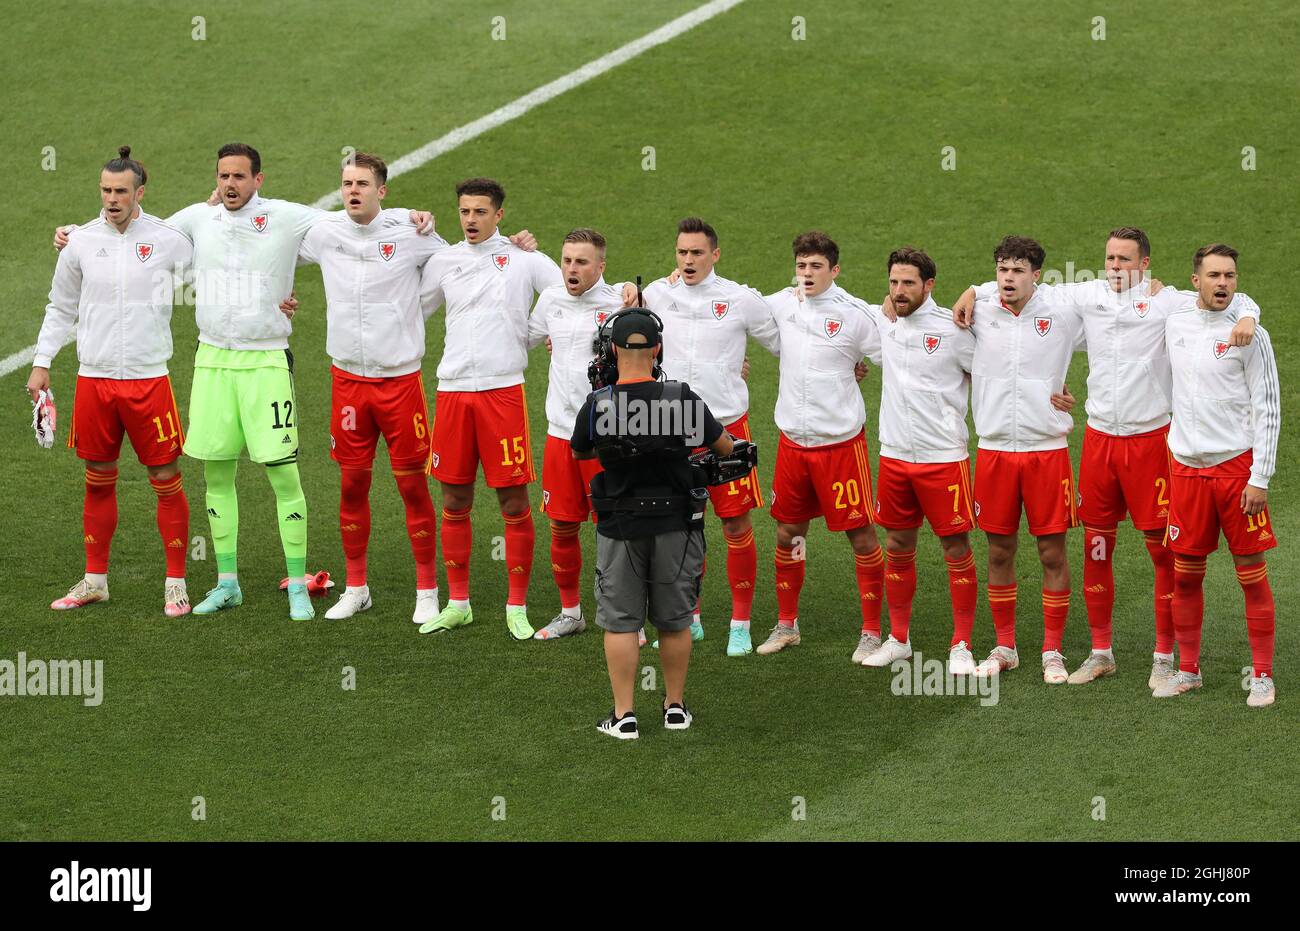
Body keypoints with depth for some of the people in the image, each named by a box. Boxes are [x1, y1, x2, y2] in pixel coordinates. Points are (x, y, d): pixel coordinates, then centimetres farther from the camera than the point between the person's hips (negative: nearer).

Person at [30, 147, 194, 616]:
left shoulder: (168, 239, -4)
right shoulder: (82, 241, 3)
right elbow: (61, 308, 15)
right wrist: (41, 362, 12)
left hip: (149, 379, -2)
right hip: (94, 379, 2)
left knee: (167, 482, 0)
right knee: (99, 482, 10)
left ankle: (176, 583, 9)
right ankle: (94, 580, 21)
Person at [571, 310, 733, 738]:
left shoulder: (597, 405, -14)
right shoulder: (682, 399, -12)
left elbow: (580, 451, 6)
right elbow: (725, 447, 3)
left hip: (620, 526, -1)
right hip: (675, 522, 1)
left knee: (620, 622, 8)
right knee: (674, 621, 15)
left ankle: (623, 715, 7)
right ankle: (675, 706, 25)